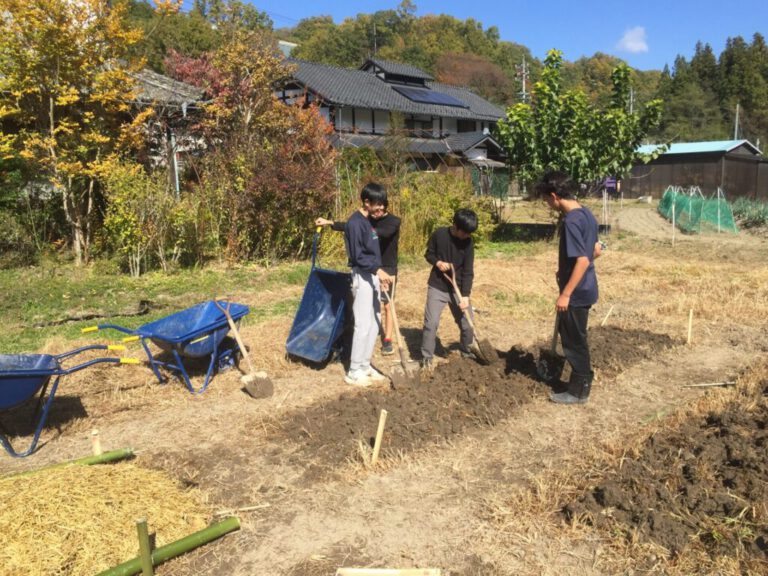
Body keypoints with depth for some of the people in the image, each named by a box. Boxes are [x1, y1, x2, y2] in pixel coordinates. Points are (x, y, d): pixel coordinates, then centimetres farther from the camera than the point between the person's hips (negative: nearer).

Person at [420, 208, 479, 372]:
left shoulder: (468, 242, -9)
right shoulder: (439, 234, -12)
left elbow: (468, 271, -10)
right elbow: (428, 254, 2)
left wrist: (465, 296, -18)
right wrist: (438, 262, -20)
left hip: (458, 288, 2)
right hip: (437, 287, -2)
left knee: (466, 322, 7)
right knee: (431, 322, -6)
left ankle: (468, 352, 30)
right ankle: (426, 358, 6)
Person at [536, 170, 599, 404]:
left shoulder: (571, 221, -23)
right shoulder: (586, 214, 7)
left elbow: (583, 261, -27)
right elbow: (596, 250, 15)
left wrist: (565, 294, -23)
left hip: (577, 292, -9)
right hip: (585, 288, 9)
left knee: (574, 339, 4)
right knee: (572, 335, 21)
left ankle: (578, 391, 17)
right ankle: (583, 378, 33)